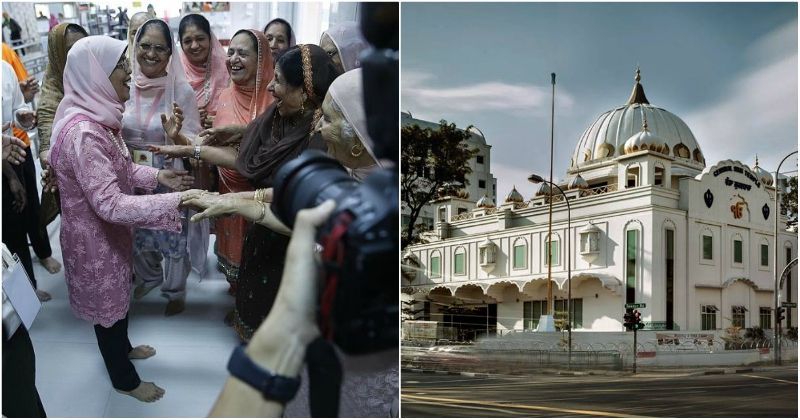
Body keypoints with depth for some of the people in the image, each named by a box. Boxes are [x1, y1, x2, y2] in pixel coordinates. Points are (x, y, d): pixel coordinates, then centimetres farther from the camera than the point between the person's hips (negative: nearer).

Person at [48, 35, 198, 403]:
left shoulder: (97, 116, -2)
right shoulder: (82, 132, -34)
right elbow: (110, 204, -36)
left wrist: (158, 175, -3)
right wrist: (178, 201, -39)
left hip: (110, 231, 9)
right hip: (94, 236, -9)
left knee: (118, 292, 29)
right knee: (108, 301, 13)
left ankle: (122, 348, 54)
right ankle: (124, 379, 36)